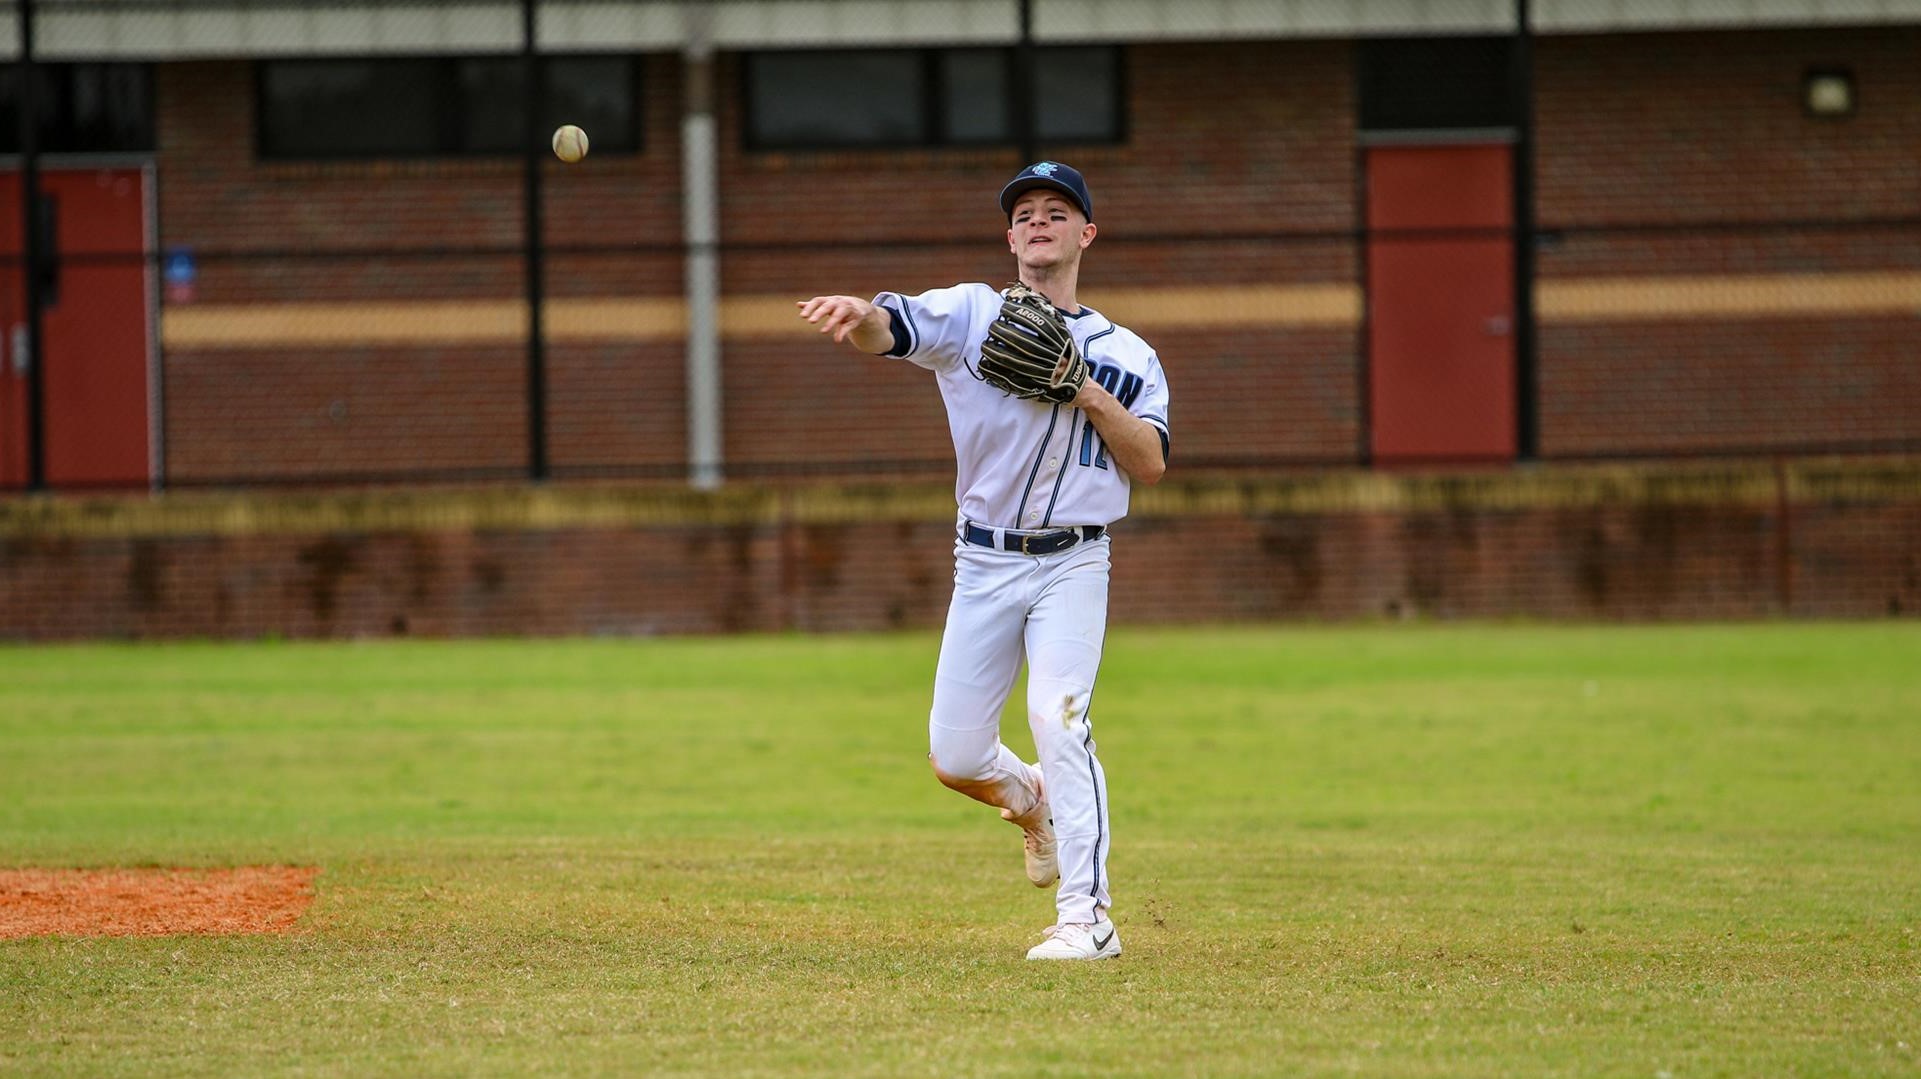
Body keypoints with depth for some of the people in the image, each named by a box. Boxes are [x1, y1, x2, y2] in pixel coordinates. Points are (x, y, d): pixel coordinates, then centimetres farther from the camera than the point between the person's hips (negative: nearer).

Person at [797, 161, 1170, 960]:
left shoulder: (1125, 355, 7)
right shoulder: (972, 313, 3)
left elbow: (1150, 466, -1)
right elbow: (889, 328, -17)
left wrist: (1087, 393, -14)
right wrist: (857, 314, -42)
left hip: (1072, 565, -2)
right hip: (984, 565, 2)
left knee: (1058, 718, -22)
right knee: (955, 757, 1)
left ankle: (1087, 918, -21)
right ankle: (1033, 804, 37)